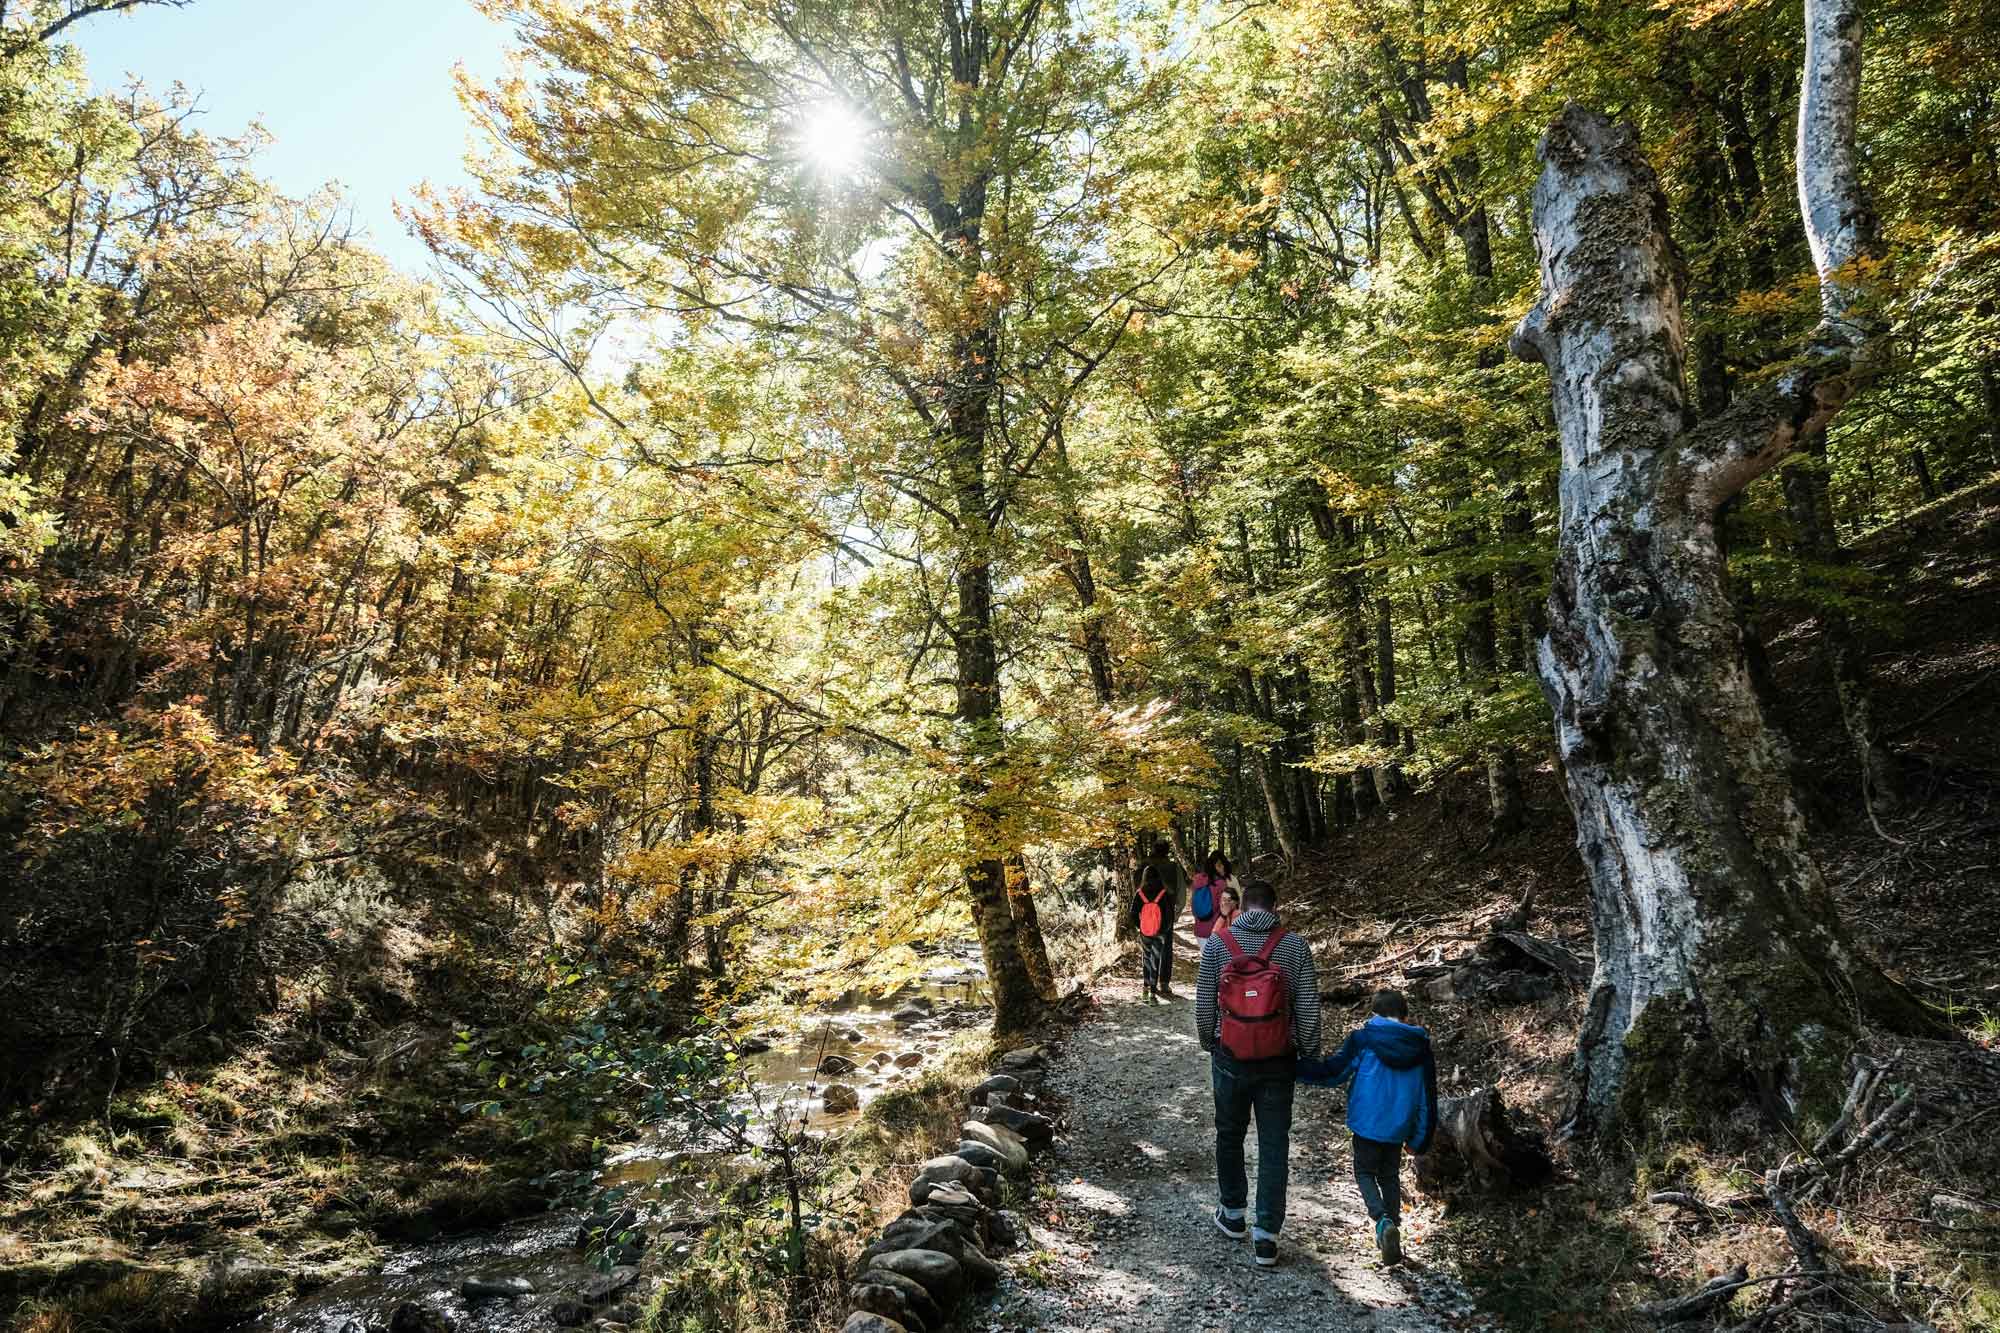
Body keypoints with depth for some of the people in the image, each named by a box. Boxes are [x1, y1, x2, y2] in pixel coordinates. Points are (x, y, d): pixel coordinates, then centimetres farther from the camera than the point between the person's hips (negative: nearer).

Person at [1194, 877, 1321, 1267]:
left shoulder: (1217, 942, -6)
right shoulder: (1296, 946, -7)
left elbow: (1203, 1004, -2)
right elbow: (1309, 1009, -5)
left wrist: (1208, 1043, 15)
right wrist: (1310, 1055, 8)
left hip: (1230, 1059, 1)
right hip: (1278, 1062, 0)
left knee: (1229, 1135, 19)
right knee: (1274, 1146, 10)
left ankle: (1232, 1213, 34)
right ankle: (1266, 1234, 12)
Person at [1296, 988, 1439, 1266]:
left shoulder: (1363, 1038, -9)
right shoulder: (1420, 1046, 2)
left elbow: (1332, 1072, -11)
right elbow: (1428, 1095, 7)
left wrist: (1294, 1067, -2)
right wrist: (1421, 1139, 16)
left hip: (1368, 1122, -3)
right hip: (1399, 1126, 3)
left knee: (1365, 1172, 12)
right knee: (1390, 1176, 20)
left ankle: (1382, 1219, -13)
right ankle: (1393, 1231, 16)